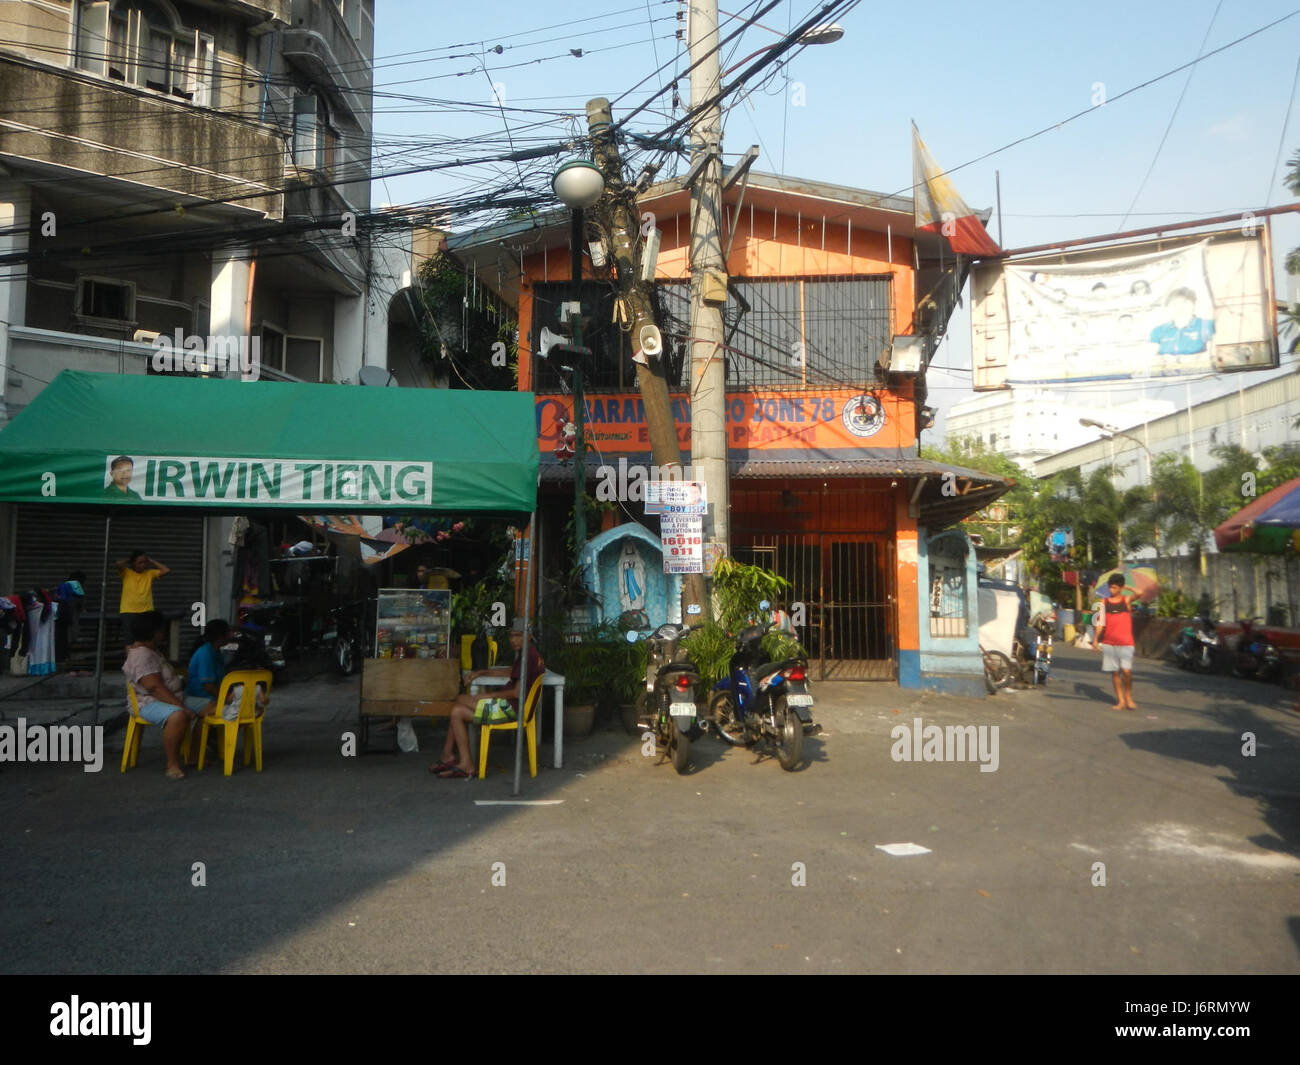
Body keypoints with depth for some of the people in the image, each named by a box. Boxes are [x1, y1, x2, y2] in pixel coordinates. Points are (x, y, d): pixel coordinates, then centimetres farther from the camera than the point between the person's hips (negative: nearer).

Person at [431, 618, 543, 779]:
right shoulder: (528, 653, 14)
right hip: (509, 703, 11)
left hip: (511, 708, -11)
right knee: (459, 700, 13)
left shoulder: (527, 656, -19)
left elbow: (517, 693, -23)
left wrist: (492, 695, -10)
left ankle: (466, 766, -5)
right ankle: (448, 756, 13)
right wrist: (481, 673, 25)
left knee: (457, 712, -11)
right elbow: (509, 672, 32)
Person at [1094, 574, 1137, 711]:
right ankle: (1120, 701, 11)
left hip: (1125, 643, -3)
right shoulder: (1104, 602, 8)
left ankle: (1128, 696, 10)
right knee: (1114, 672, 4)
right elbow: (1101, 622, 8)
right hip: (1108, 642, 3)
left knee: (1126, 671, -12)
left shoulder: (1126, 600, 1)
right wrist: (1096, 639, 1)